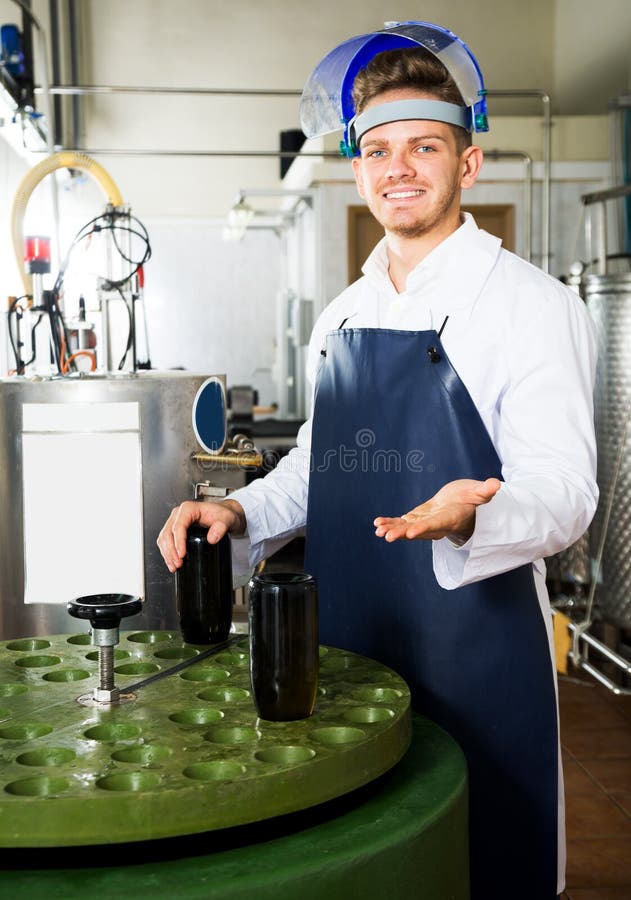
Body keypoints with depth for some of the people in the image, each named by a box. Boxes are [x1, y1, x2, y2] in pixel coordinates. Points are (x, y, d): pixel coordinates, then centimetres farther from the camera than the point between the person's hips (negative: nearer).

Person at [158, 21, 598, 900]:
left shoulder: (531, 303, -9)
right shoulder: (341, 316, 11)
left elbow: (563, 489, -16)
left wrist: (469, 517, -36)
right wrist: (241, 515, 2)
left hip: (472, 652, -5)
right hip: (341, 642, 6)